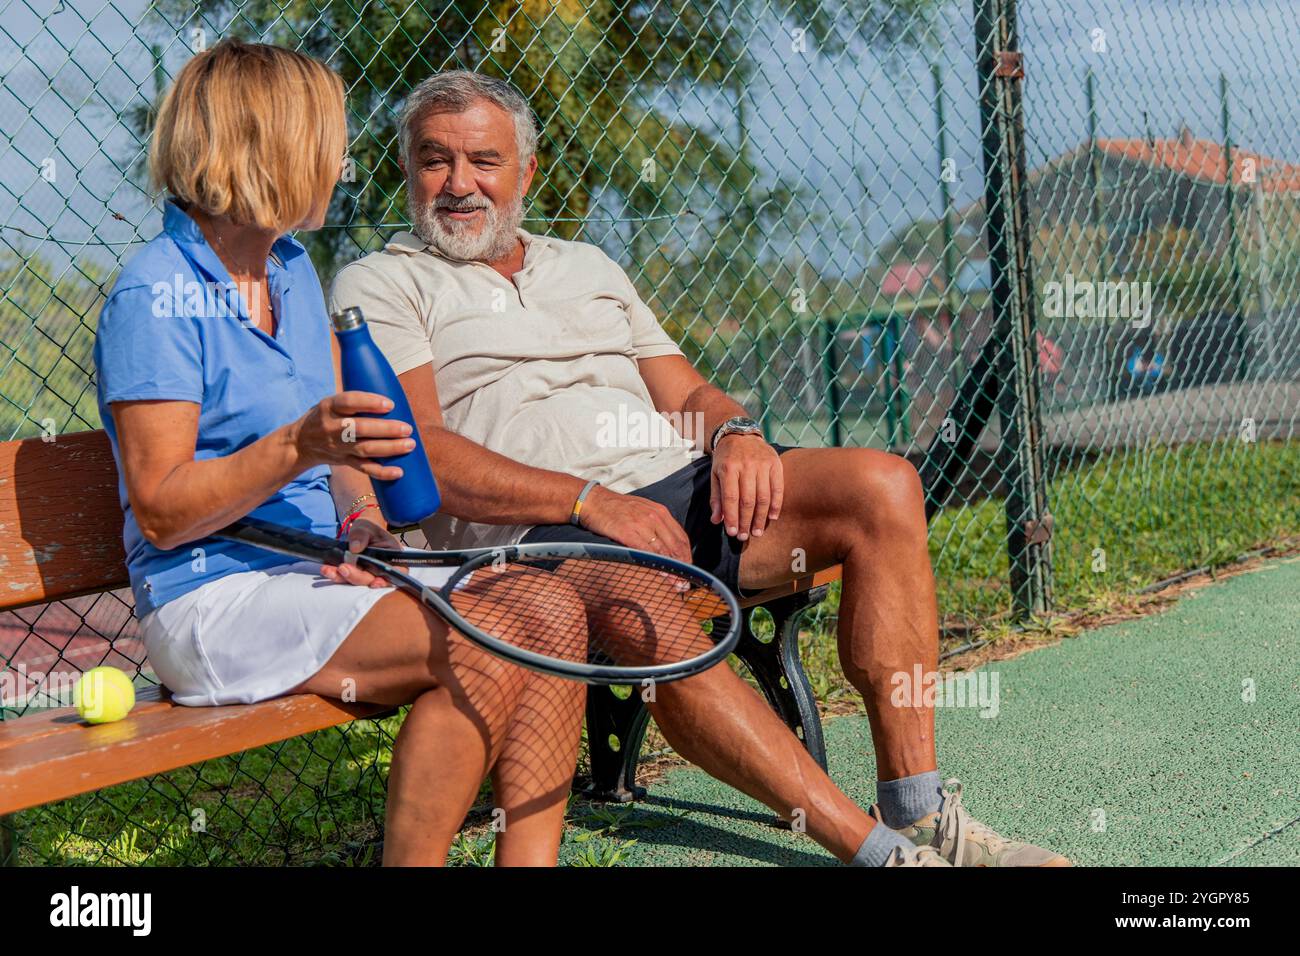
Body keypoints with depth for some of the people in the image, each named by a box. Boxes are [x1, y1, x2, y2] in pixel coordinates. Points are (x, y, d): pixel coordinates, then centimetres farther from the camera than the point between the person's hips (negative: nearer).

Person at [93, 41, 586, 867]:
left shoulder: (292, 270, 15)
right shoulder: (156, 297, -12)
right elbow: (159, 512, -14)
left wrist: (365, 521, -3)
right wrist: (300, 446, -28)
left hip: (316, 573, 8)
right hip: (213, 602, -8)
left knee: (553, 614, -12)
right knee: (486, 648, -26)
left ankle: (529, 860, -13)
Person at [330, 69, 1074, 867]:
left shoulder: (586, 266, 28)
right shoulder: (379, 287, 8)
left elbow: (686, 393, 22)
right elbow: (418, 454, -7)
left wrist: (735, 432, -3)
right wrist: (588, 501, -17)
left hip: (678, 488, 6)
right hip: (535, 533, -6)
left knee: (882, 485, -16)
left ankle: (919, 815, -18)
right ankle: (871, 845, -33)